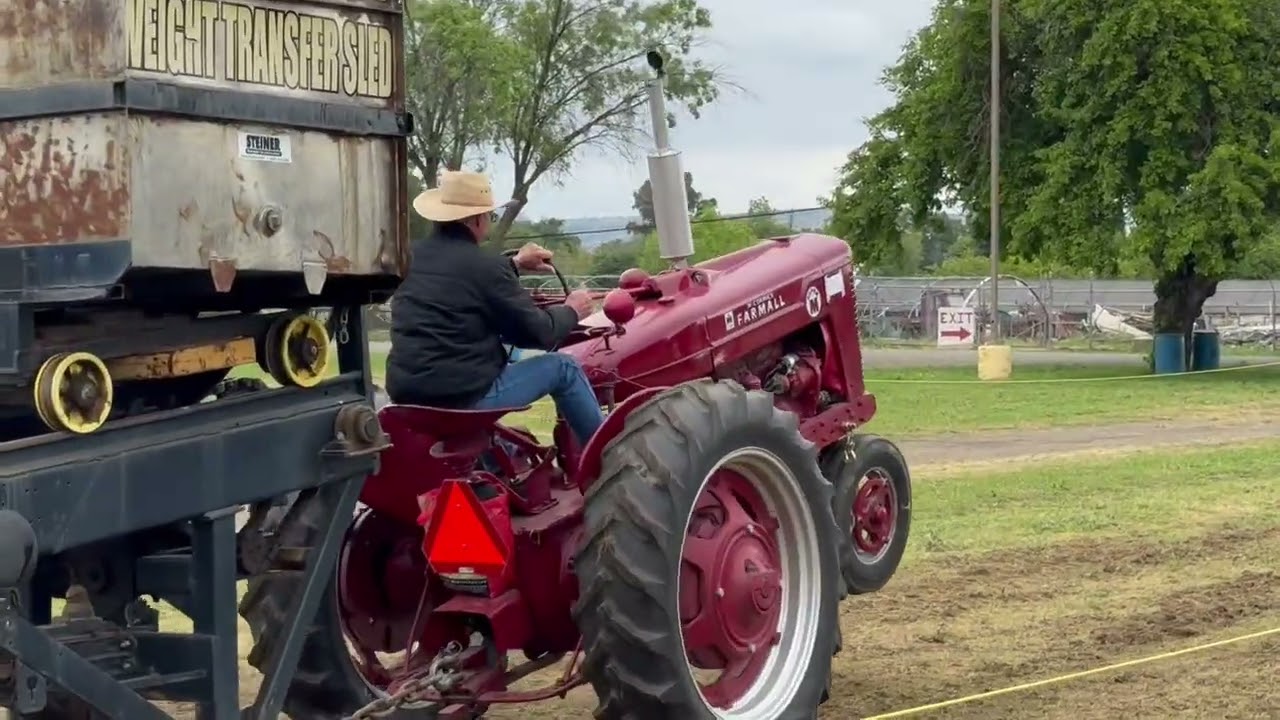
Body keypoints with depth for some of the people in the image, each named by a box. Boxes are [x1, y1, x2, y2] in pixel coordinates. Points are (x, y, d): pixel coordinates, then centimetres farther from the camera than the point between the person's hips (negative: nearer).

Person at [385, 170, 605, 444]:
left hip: (407, 394, 8)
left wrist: (514, 265, 32)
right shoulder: (484, 265, -13)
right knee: (562, 367, 8)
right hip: (463, 396, -8)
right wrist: (571, 311, 15)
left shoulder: (414, 254, 8)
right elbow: (538, 332, -4)